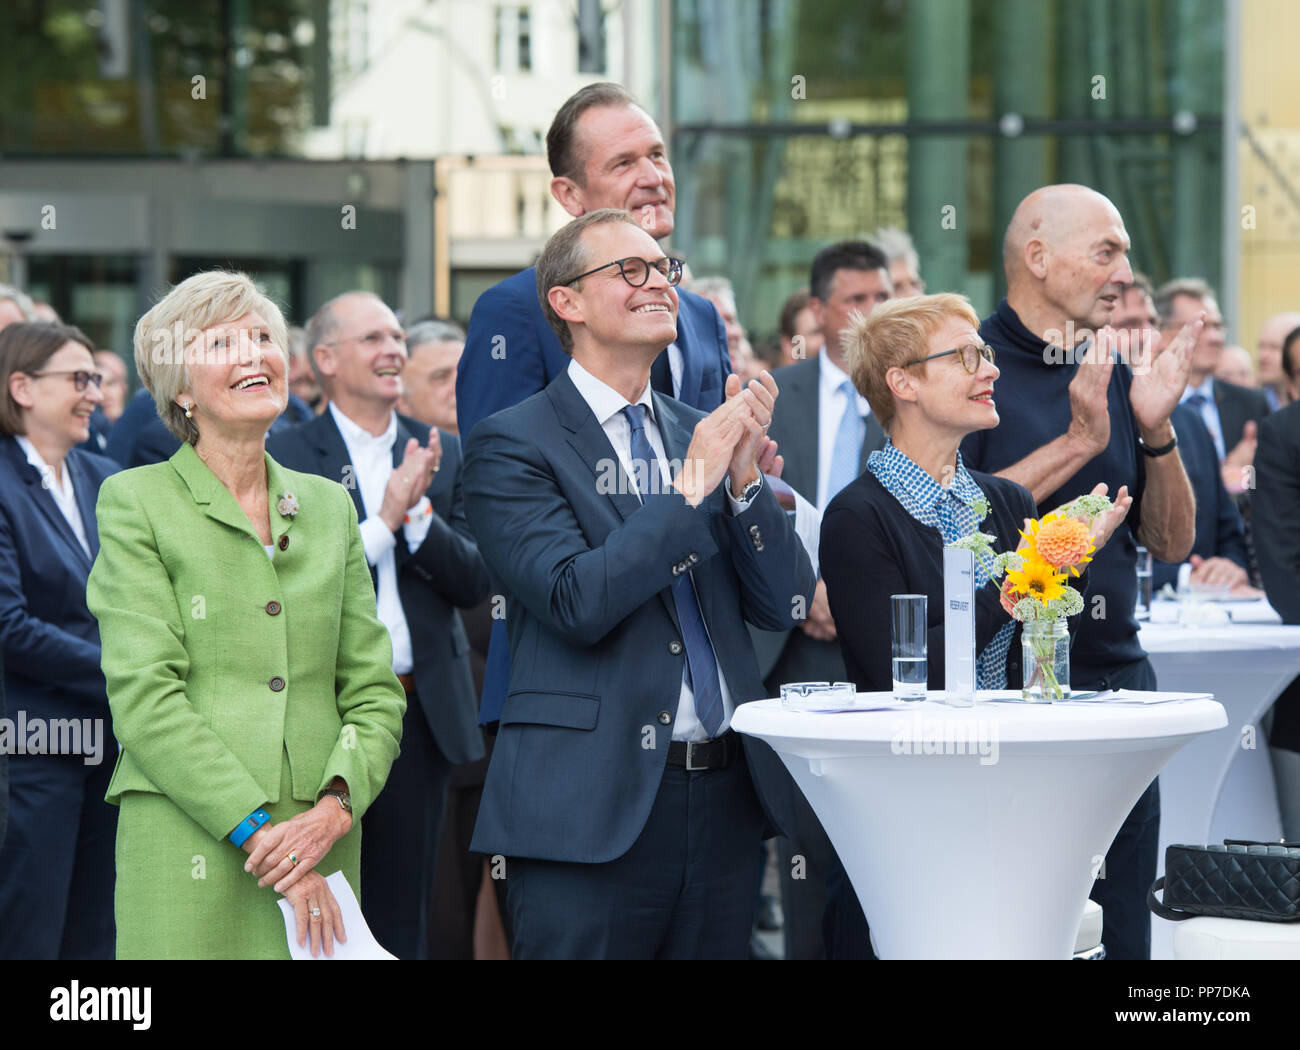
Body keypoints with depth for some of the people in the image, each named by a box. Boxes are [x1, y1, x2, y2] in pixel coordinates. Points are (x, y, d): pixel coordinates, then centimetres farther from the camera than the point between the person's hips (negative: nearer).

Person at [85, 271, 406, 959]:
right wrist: (258, 832, -14)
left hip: (323, 848, 4)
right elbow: (145, 696, -7)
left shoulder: (329, 506, 16)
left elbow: (374, 690, 12)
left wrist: (337, 806, -7)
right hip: (188, 848, -4)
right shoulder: (136, 502, 2)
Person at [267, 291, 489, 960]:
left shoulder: (444, 455, 9)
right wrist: (382, 521, -19)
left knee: (402, 921, 9)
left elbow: (475, 583, 2)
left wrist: (419, 514, -14)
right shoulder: (282, 456, -3)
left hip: (419, 712, 3)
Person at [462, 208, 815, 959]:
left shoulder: (698, 433, 15)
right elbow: (576, 602, -17)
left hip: (726, 801, 6)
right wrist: (693, 485, -13)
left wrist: (744, 476, -6)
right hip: (593, 810, -6)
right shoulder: (512, 445, -3)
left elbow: (785, 602, 9)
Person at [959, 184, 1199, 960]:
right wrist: (1079, 442, -16)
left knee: (1120, 933, 7)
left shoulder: (1117, 378, 13)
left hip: (1117, 685, 6)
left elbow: (1172, 542, 12)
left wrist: (1156, 431, -4)